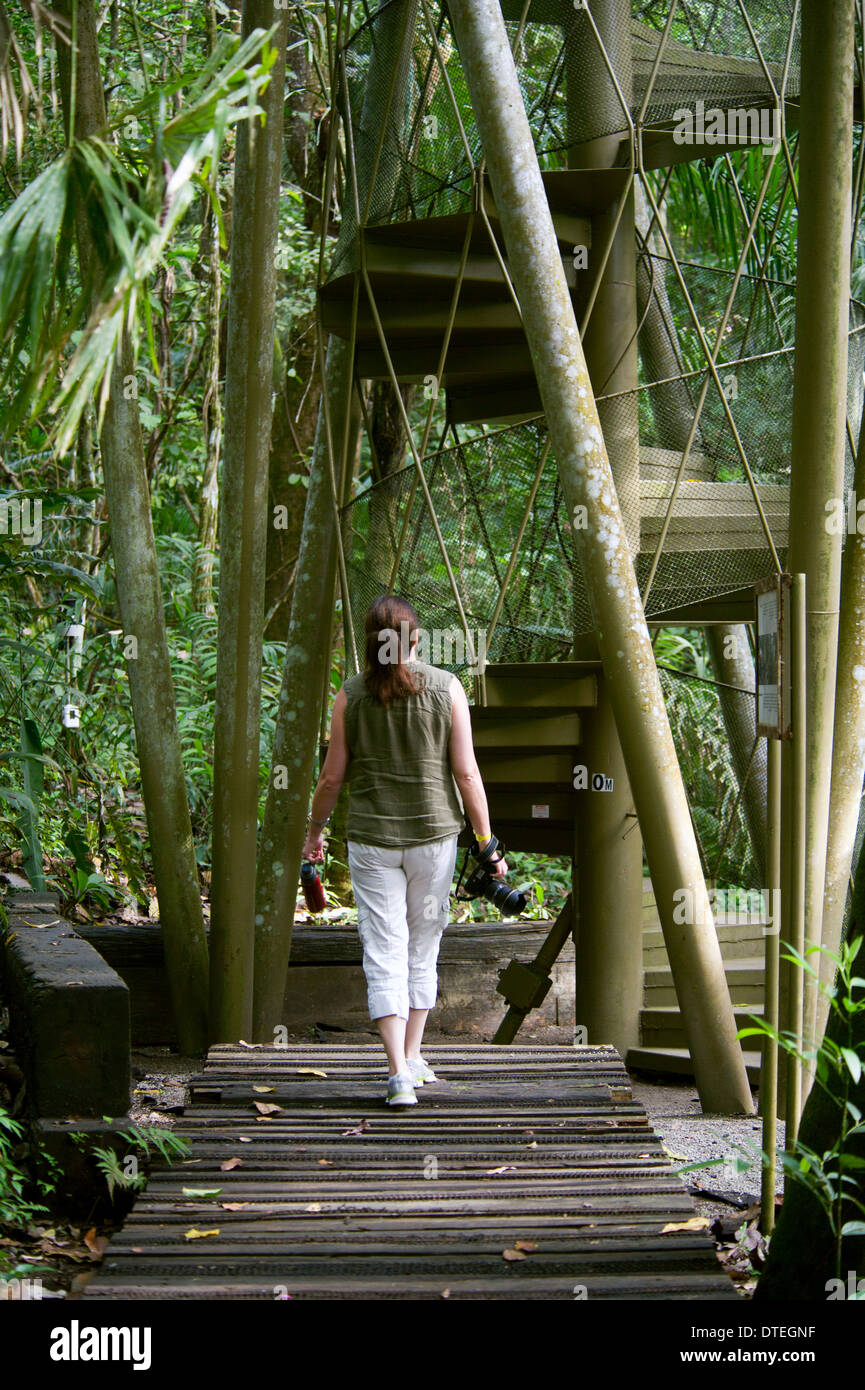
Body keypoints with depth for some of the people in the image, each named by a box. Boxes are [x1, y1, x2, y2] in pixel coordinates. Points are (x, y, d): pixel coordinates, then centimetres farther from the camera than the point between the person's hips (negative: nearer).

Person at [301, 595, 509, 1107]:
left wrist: (315, 829, 19)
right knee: (424, 945, 16)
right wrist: (487, 843, 2)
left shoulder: (351, 695, -3)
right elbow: (466, 772, -5)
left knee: (384, 952, 1)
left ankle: (399, 1072, -8)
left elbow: (333, 776, 2)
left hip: (371, 838, 0)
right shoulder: (446, 688, -4)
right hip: (434, 833, 1)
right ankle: (413, 1058, 24)